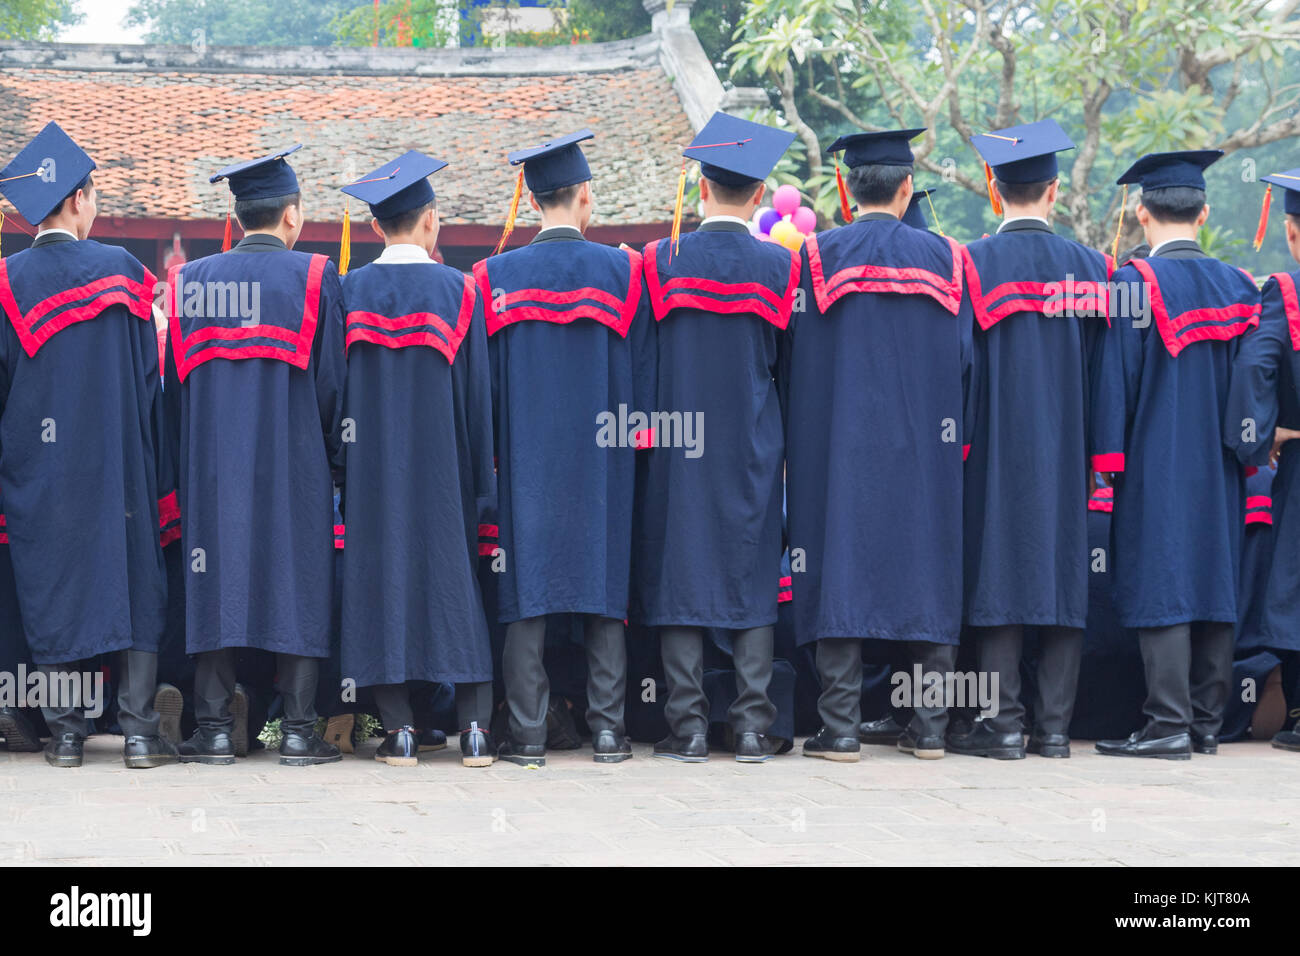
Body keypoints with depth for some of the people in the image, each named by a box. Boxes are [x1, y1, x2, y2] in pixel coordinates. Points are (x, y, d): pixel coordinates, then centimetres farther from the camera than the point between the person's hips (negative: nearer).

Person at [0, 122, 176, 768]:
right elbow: (149, 376, -1)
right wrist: (153, 461, 6)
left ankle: (65, 732, 5)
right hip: (118, 465, 0)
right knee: (133, 586, 5)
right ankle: (139, 732, 0)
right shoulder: (122, 271, -3)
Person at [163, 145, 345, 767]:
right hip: (294, 464, -2)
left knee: (217, 586, 5)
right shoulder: (313, 277, -3)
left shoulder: (190, 280, 5)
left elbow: (175, 383, 9)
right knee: (297, 583, 2)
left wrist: (186, 465, 17)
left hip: (212, 466, 3)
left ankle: (214, 730, 3)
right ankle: (298, 731, 0)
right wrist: (332, 455, 8)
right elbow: (330, 378, -3)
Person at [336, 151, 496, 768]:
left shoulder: (348, 292, -1)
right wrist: (482, 477, 3)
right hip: (441, 467, 0)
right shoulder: (457, 290, -3)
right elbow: (477, 390, -2)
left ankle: (399, 728, 1)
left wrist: (345, 462, 11)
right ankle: (475, 728, 1)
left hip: (370, 470, 1)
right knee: (456, 578, 6)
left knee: (380, 581, 4)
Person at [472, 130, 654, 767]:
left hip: (524, 459, 0)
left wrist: (492, 453, 11)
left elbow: (481, 380, 1)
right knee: (604, 591, 7)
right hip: (602, 464, 0)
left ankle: (526, 733, 0)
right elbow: (643, 374, 1)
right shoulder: (621, 272, -3)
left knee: (525, 596, 2)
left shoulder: (495, 277, -2)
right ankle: (607, 729, 6)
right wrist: (633, 443, 12)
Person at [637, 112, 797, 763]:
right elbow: (788, 361, 5)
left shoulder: (660, 261, -4)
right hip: (753, 451, 1)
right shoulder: (780, 266, -3)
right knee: (752, 578, 6)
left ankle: (688, 726, 1)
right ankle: (752, 726, 3)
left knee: (680, 574, 3)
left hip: (677, 445, -1)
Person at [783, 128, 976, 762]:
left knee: (840, 570, -1)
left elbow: (794, 359, 1)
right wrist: (960, 441, 13)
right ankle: (930, 727, 7)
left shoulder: (817, 257, -2)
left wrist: (793, 447, 9)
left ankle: (840, 729, -4)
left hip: (839, 445, -2)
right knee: (928, 573, 7)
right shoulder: (943, 258, 4)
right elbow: (964, 357, 6)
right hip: (926, 446, 2)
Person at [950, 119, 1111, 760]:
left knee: (997, 574, 1)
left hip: (996, 452, -3)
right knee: (1064, 575, 7)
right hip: (1070, 457, 3)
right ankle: (1054, 726, 7)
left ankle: (1003, 724, -2)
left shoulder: (971, 265, -8)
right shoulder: (1092, 268, 2)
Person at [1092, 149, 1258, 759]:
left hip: (1155, 468, -5)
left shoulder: (1133, 284, -9)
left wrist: (1107, 462, -7)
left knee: (1160, 585, -4)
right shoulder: (1239, 287, 6)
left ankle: (1169, 724, -9)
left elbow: (1114, 379, -10)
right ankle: (1207, 721, 12)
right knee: (1213, 578, 9)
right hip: (1220, 473, 5)